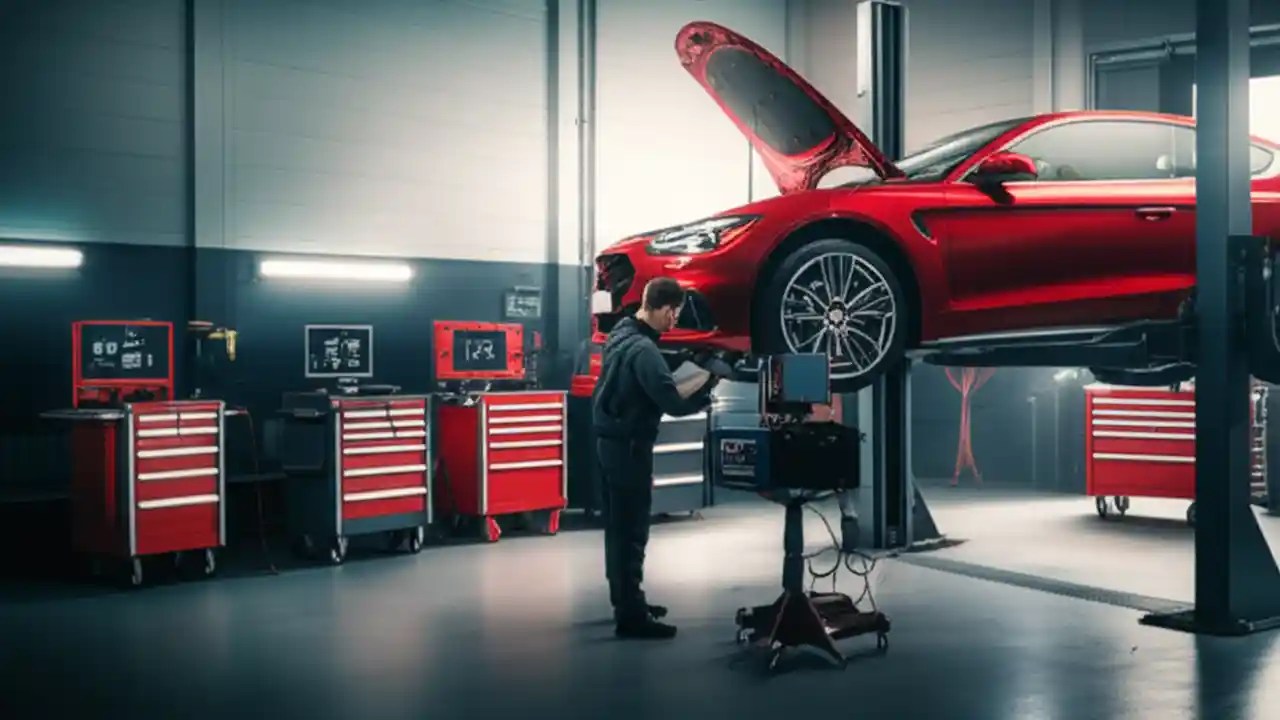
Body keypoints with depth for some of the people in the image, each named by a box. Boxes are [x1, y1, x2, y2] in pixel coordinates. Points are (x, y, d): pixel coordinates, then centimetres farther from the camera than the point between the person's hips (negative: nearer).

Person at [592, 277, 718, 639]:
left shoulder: (620, 334, 11)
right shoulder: (643, 349, -21)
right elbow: (672, 403, -23)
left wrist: (693, 389, 5)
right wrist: (705, 395, -7)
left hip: (610, 441, 10)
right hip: (628, 446, -10)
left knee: (618, 527, 16)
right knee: (631, 532, -5)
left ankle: (626, 601, 27)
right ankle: (630, 616, -1)